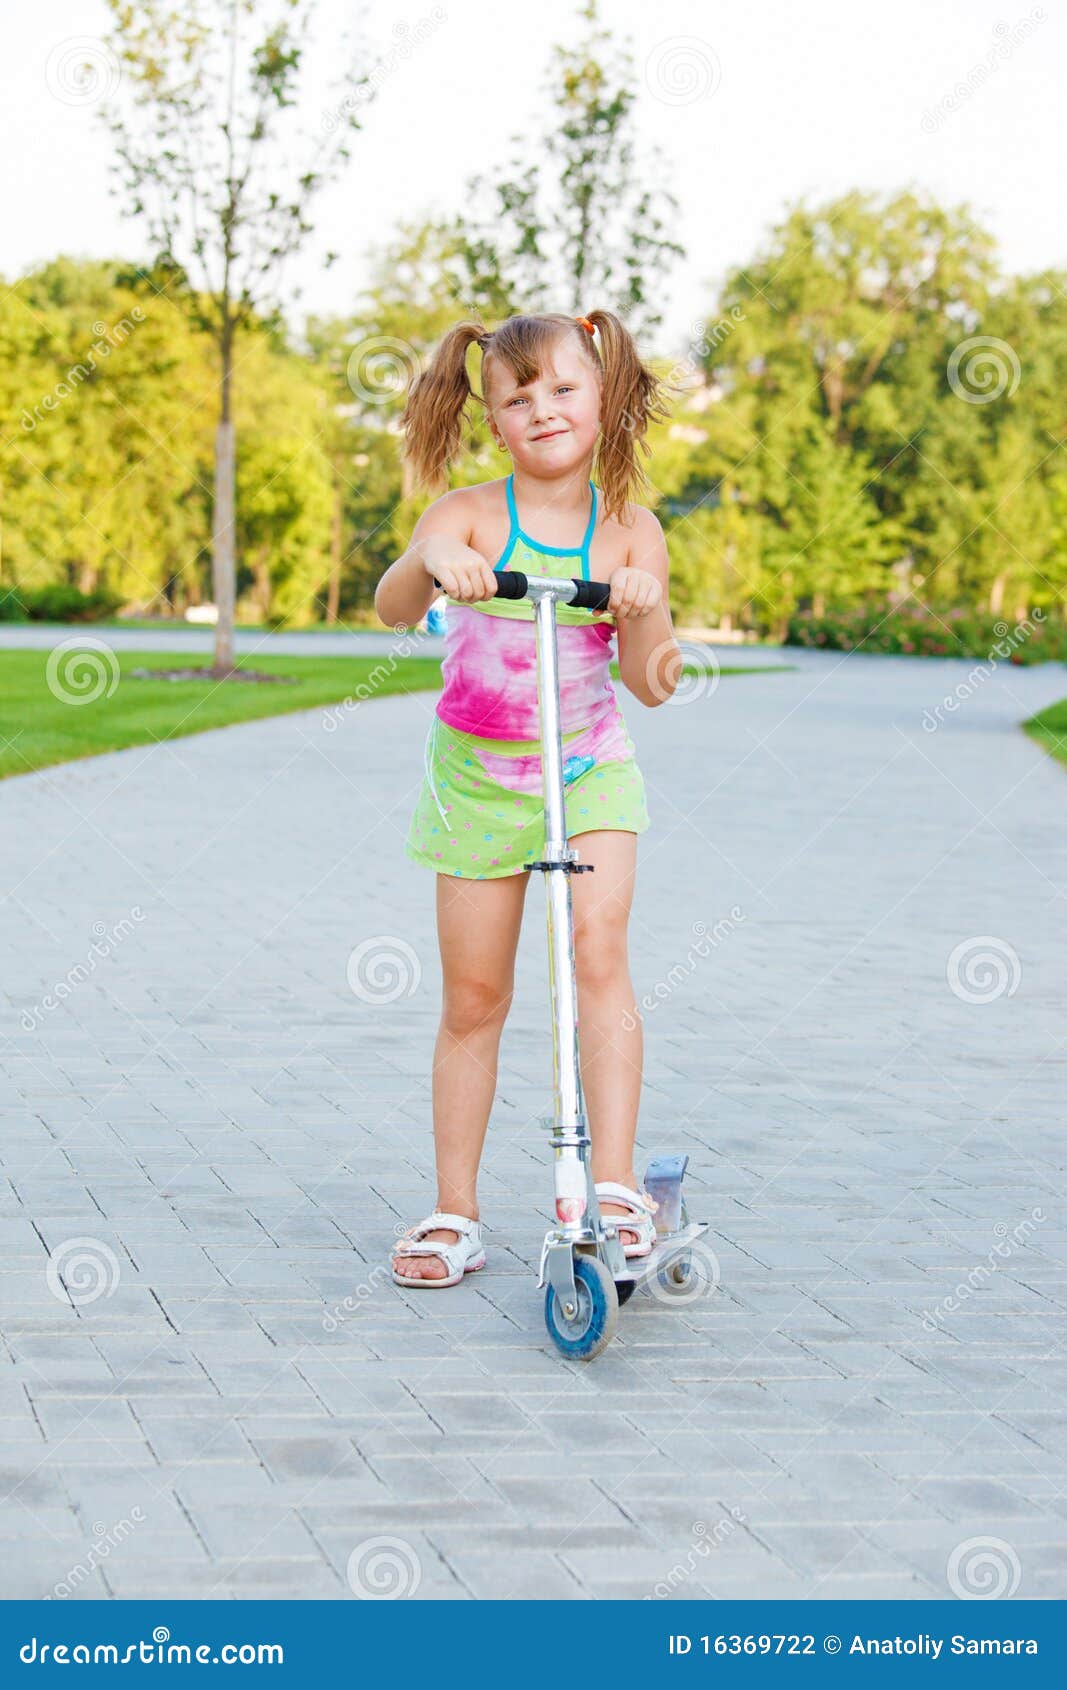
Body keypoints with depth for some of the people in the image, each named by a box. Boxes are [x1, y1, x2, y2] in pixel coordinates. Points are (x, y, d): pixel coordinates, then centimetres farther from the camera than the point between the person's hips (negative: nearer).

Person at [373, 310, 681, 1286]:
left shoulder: (631, 533, -7)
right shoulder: (469, 515, -9)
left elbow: (652, 684, -11)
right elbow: (392, 609, -26)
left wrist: (644, 611, -31)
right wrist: (429, 560, -47)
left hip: (590, 767, 0)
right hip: (477, 771, 0)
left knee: (599, 949, -21)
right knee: (474, 997, 5)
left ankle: (615, 1186, -16)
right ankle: (456, 1214, 16)